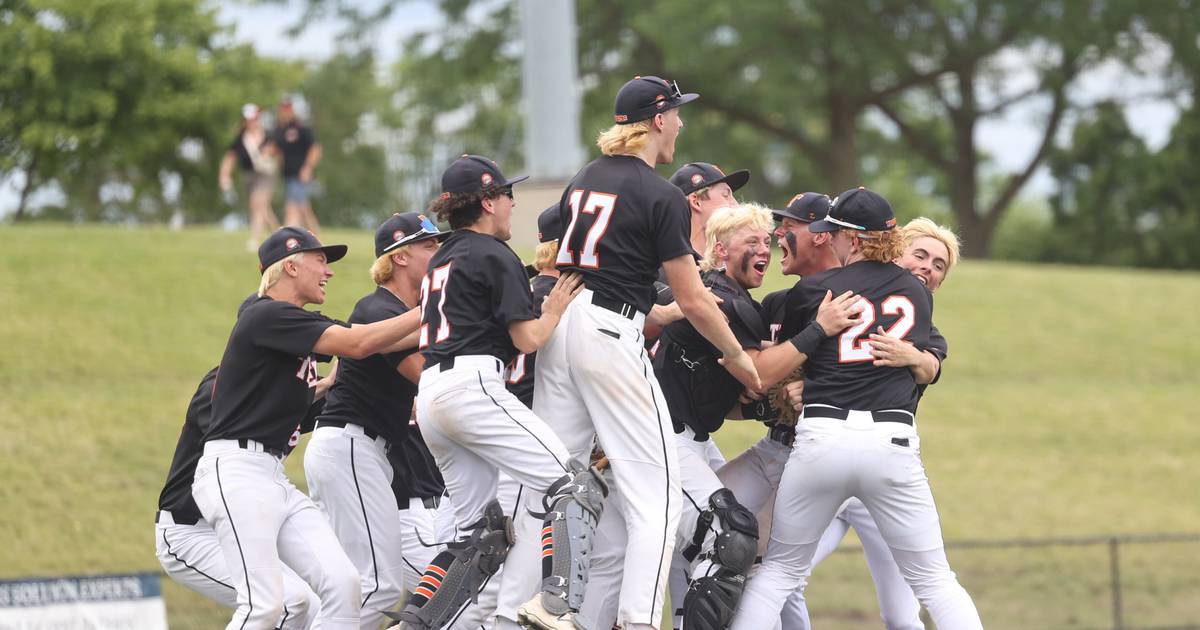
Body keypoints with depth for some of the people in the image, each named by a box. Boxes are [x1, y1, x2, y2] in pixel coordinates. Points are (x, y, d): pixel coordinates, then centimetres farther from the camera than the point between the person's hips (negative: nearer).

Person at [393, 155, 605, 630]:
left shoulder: (441, 261, 27)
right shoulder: (495, 256, 0)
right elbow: (527, 338, -5)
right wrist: (555, 310, 14)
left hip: (430, 395, 9)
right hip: (472, 387, -9)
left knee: (480, 534, 12)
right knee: (575, 486, -13)